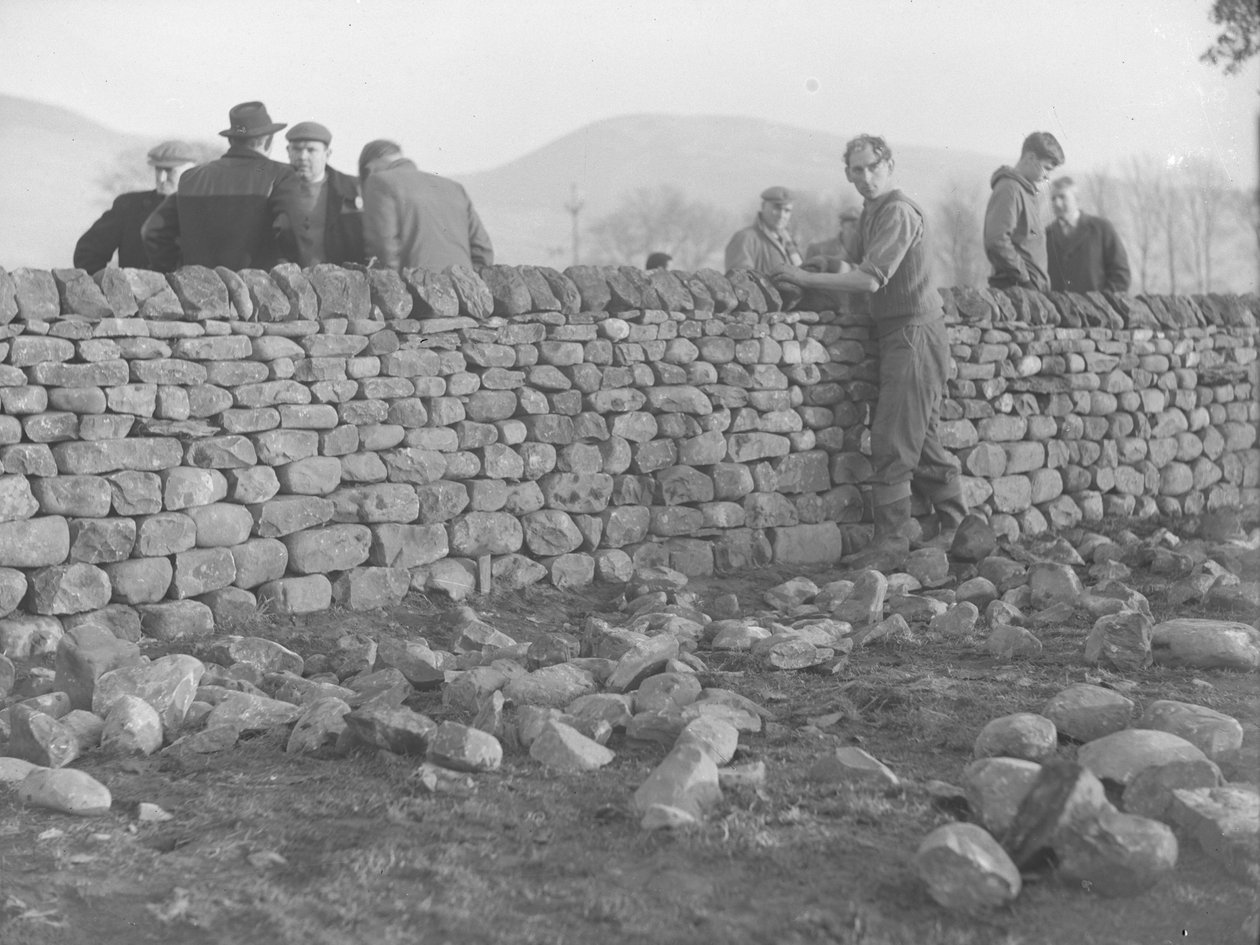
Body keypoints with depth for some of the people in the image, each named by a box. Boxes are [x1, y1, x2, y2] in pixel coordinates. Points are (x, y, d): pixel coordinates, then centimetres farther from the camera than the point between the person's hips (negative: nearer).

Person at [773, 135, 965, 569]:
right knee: (921, 442, 14)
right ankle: (956, 528, 24)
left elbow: (870, 280, -23)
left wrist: (805, 278, -17)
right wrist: (843, 268, 5)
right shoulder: (871, 212, 16)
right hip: (897, 333, 10)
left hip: (914, 333, -10)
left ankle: (891, 545, -5)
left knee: (891, 443, -10)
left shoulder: (898, 212, -14)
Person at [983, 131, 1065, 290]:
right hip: (1016, 287, -9)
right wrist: (1024, 276, -16)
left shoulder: (1027, 190, 21)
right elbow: (997, 242, -21)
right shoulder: (1008, 189, -10)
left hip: (1033, 289, 9)